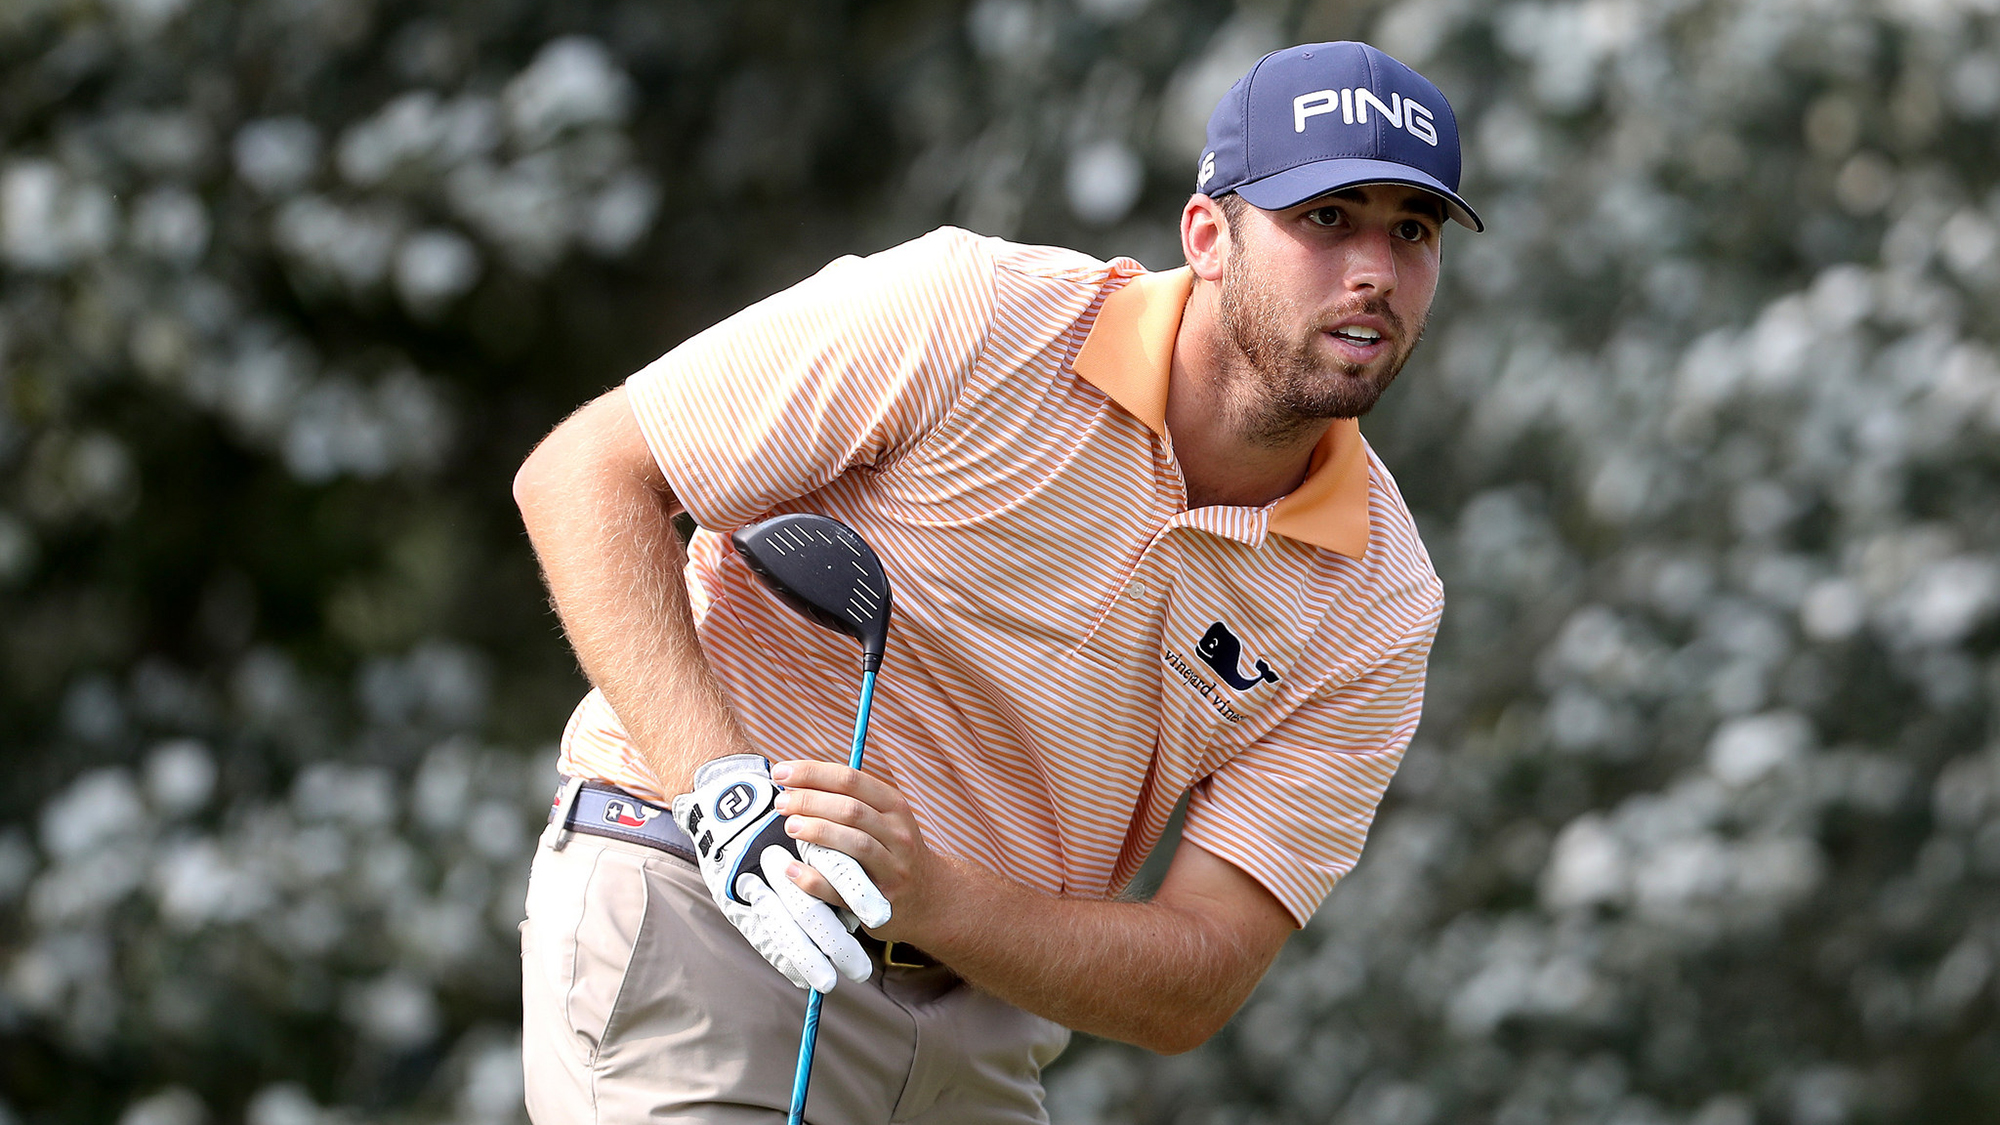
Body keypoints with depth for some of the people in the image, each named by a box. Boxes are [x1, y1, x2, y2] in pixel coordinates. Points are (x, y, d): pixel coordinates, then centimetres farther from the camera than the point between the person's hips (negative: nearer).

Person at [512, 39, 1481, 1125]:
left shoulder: (1378, 604, -4)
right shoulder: (971, 314, -15)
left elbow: (1194, 986, -8)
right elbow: (583, 473, -12)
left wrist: (920, 898, -26)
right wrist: (723, 789, -25)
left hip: (981, 1035, 4)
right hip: (694, 921, -4)